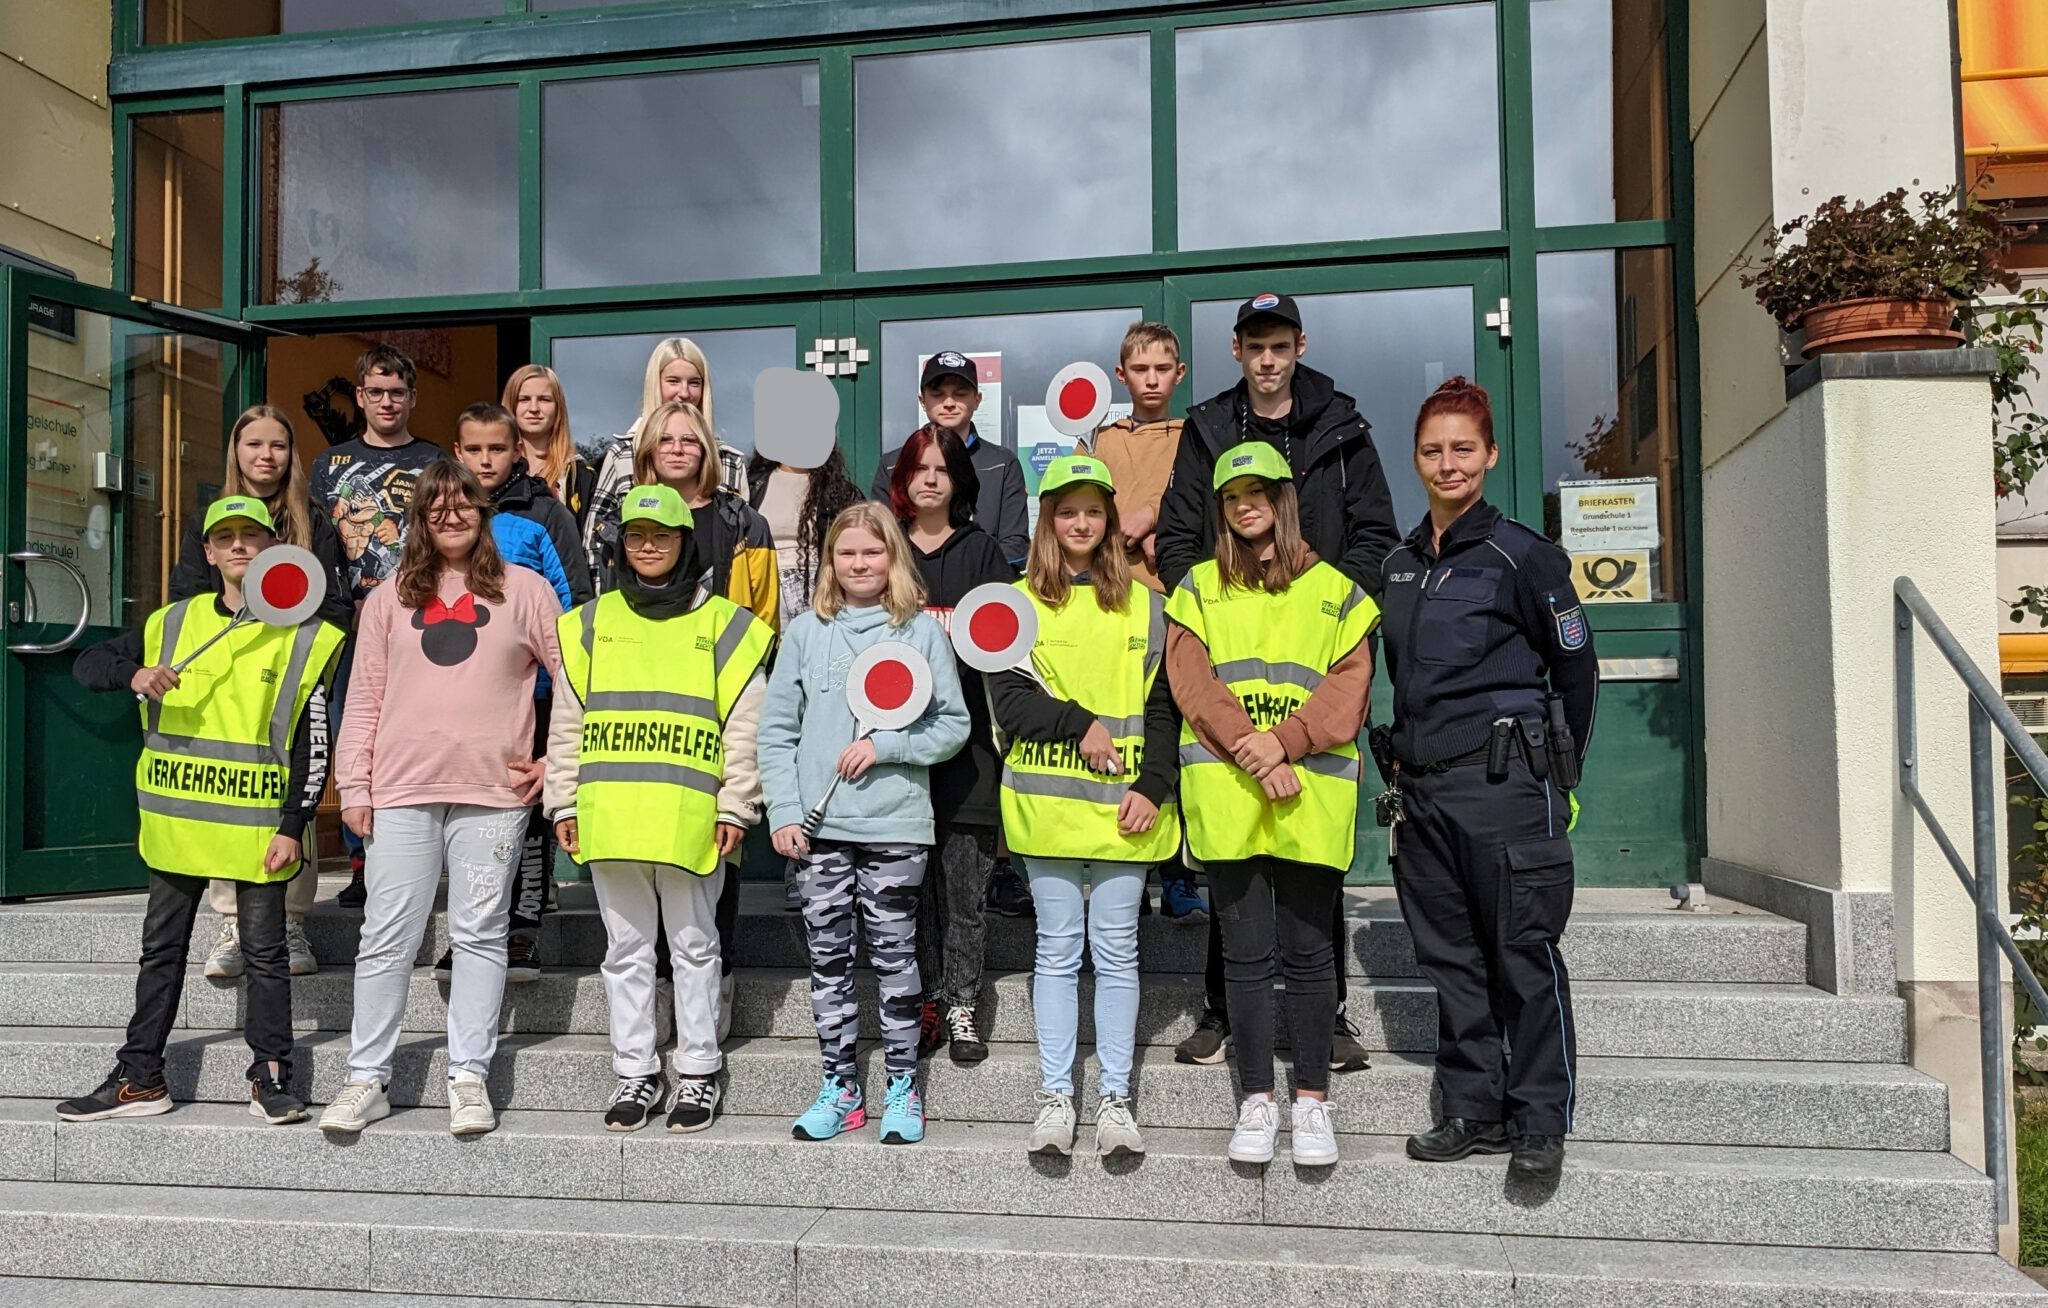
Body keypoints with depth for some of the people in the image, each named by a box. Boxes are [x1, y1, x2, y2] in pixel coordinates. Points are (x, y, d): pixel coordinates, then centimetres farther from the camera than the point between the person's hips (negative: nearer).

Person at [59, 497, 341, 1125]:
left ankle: (271, 1078, 14)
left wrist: (293, 827, -10)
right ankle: (140, 1079, 23)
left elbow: (313, 743, -4)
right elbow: (87, 665, 9)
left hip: (258, 826, -4)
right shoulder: (173, 622, 8)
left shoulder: (305, 636, -3)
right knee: (162, 947, 12)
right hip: (177, 819, 4)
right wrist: (134, 673, -15)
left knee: (264, 951, 4)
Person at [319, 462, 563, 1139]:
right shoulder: (390, 598, 14)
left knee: (480, 934, 3)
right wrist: (354, 787, 5)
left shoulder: (525, 589, 7)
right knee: (387, 937, 2)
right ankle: (366, 1080, 12)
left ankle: (469, 1079, 10)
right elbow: (364, 699, 11)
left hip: (492, 792, -2)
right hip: (402, 789, 2)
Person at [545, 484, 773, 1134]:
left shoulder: (723, 623, 4)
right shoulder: (590, 623, 12)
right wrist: (564, 801, 7)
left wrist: (735, 806, -4)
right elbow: (567, 720, 13)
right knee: (626, 947, 10)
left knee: (693, 944, 7)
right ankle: (635, 1072, 21)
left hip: (690, 817, -2)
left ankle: (698, 1072, 17)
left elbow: (744, 726, 2)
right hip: (610, 813, 3)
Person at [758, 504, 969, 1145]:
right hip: (818, 826, 2)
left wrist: (885, 745, -12)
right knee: (829, 957, 8)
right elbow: (776, 730, 7)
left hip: (895, 825, -2)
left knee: (894, 956, 4)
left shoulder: (923, 631, 2)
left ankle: (902, 1088, 16)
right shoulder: (805, 632, 7)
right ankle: (839, 1086, 19)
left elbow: (953, 725, 2)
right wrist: (783, 812, -2)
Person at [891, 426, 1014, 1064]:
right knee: (912, 877, 3)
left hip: (966, 730, -1)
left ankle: (962, 1003, 6)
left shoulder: (982, 550, 11)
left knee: (965, 877, -2)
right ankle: (928, 1000, 13)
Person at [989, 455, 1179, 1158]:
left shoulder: (1144, 604, 8)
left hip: (1125, 808, 1)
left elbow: (1163, 706, 4)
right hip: (1047, 804, 0)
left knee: (1117, 950, 5)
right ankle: (1055, 1097, 14)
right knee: (1057, 949, 6)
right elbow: (1008, 701, -2)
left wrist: (1153, 786, -6)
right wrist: (1082, 724, -13)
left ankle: (1115, 1099, 13)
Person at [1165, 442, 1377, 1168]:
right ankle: (1257, 1100, 14)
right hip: (1225, 792, 0)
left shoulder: (1333, 589, 13)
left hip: (1312, 793, 0)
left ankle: (1312, 1098, 15)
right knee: (1246, 951, 4)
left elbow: (1349, 683, 1)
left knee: (1308, 950, 4)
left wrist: (1285, 741, -14)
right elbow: (1192, 683, 0)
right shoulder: (1198, 587, 13)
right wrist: (1252, 754, -13)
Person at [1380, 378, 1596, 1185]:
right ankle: (1474, 1111, 19)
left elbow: (1575, 669, 2)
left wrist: (1556, 772, 6)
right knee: (1450, 957, 9)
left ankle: (1540, 1123, 8)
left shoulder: (1522, 555, -4)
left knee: (1524, 952, -2)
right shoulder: (1399, 566, 14)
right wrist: (1406, 759, 16)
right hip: (1424, 786, 6)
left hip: (1505, 781, -6)